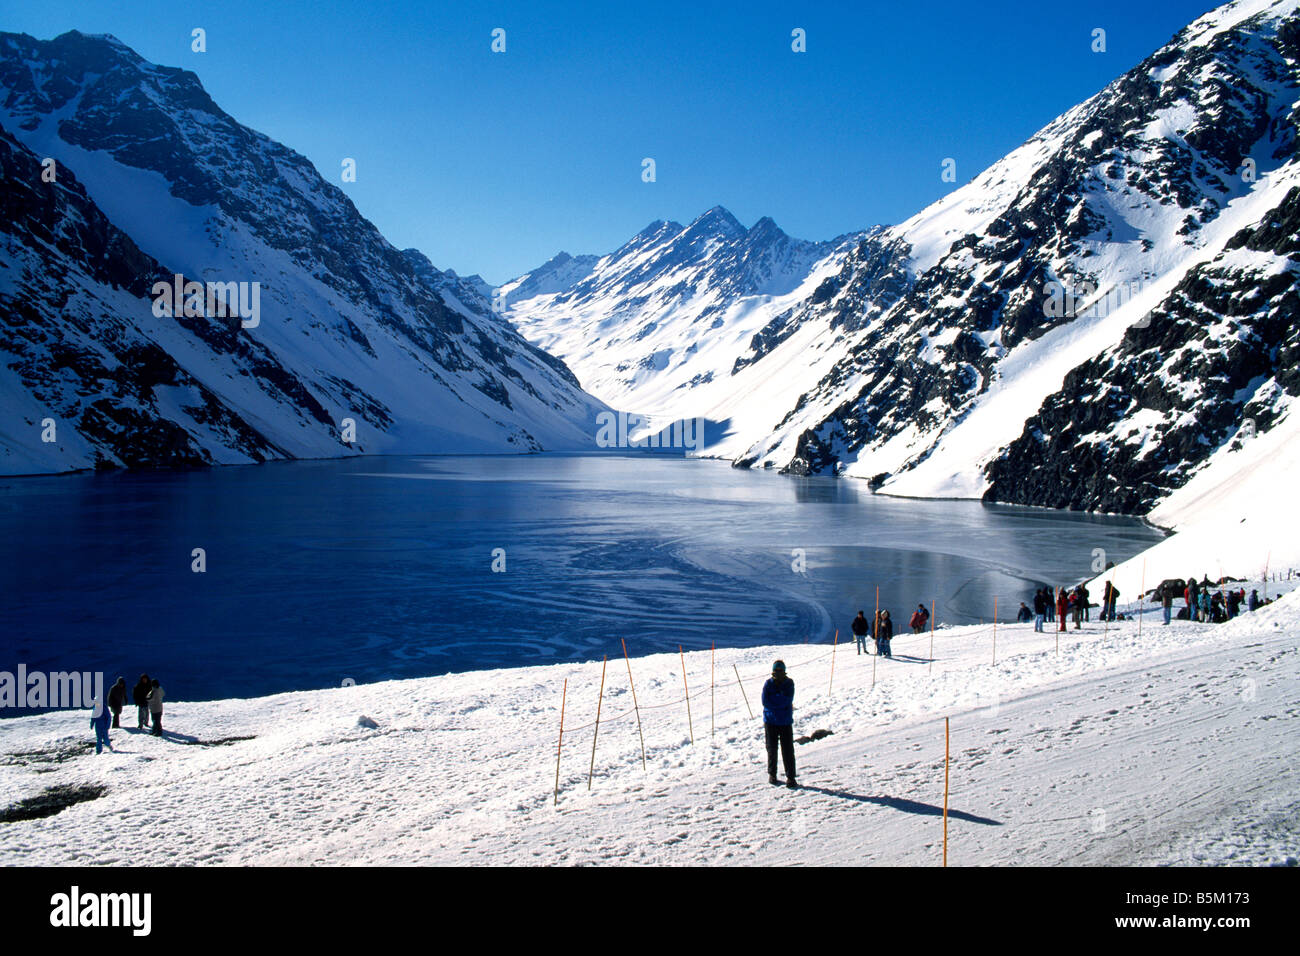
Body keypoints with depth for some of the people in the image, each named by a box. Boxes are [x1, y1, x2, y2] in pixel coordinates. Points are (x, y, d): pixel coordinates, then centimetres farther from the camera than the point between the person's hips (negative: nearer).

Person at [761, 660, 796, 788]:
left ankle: (791, 777, 0)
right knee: (772, 749, 9)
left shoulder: (789, 683, 0)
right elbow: (765, 701, -10)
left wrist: (774, 700, -12)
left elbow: (788, 700, -13)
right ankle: (772, 774, 24)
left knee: (788, 750, -4)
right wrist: (781, 701, -11)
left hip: (786, 721, -1)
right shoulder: (768, 684, 1)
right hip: (771, 721, 1)